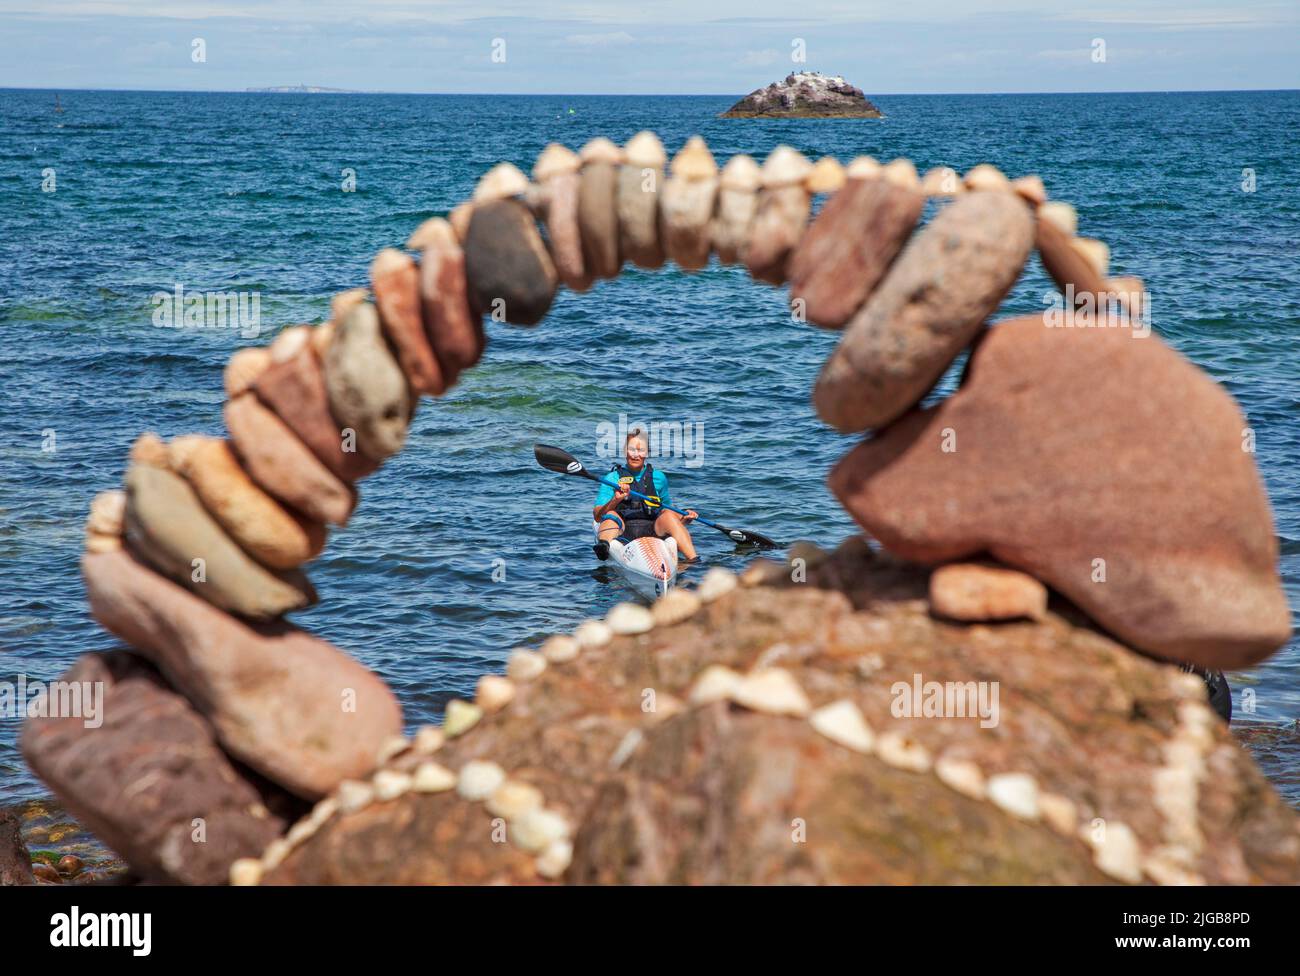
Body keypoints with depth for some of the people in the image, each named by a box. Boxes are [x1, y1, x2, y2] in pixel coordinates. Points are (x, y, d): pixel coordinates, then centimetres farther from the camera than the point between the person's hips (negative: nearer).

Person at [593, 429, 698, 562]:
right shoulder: (612, 478, 8)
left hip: (652, 531, 1)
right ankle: (604, 545, -59)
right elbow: (597, 516, -1)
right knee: (610, 514, -29)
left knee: (669, 516, -26)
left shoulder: (658, 477, 16)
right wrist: (615, 500, -18)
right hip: (623, 532, -1)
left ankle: (693, 561, -37)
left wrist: (683, 518, 3)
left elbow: (666, 511, 24)